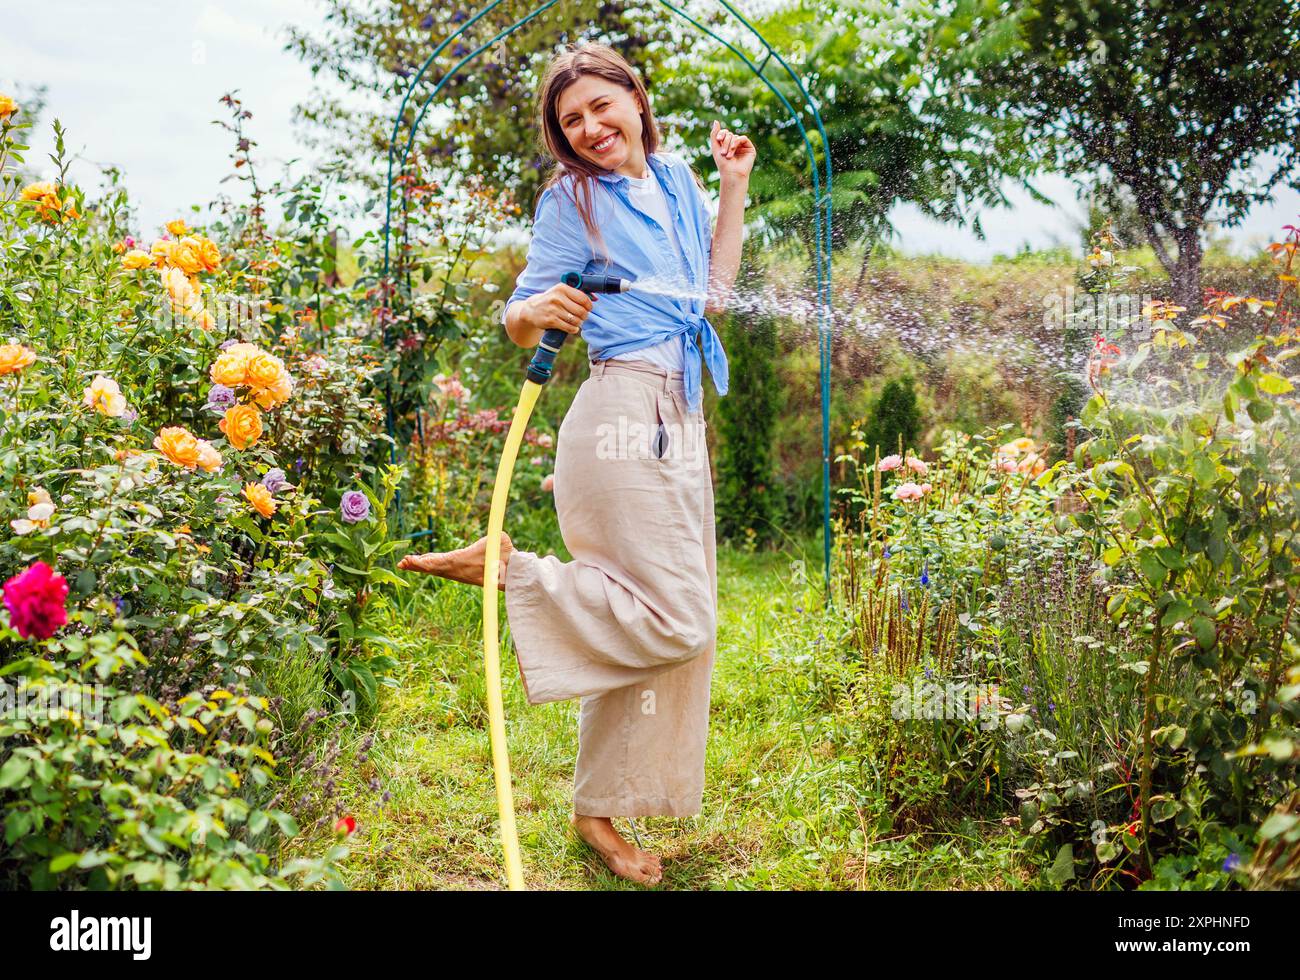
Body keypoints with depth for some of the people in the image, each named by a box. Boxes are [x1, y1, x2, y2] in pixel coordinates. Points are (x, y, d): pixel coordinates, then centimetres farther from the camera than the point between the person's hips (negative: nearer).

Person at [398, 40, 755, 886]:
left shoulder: (675, 180, 15)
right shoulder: (573, 198, -3)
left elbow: (713, 293, 19)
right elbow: (521, 323, -3)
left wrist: (735, 187, 17)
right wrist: (536, 311, -26)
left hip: (681, 419, 7)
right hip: (624, 414, -7)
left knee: (678, 622, 8)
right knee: (675, 621, -11)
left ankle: (600, 812, 18)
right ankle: (502, 568, 1)